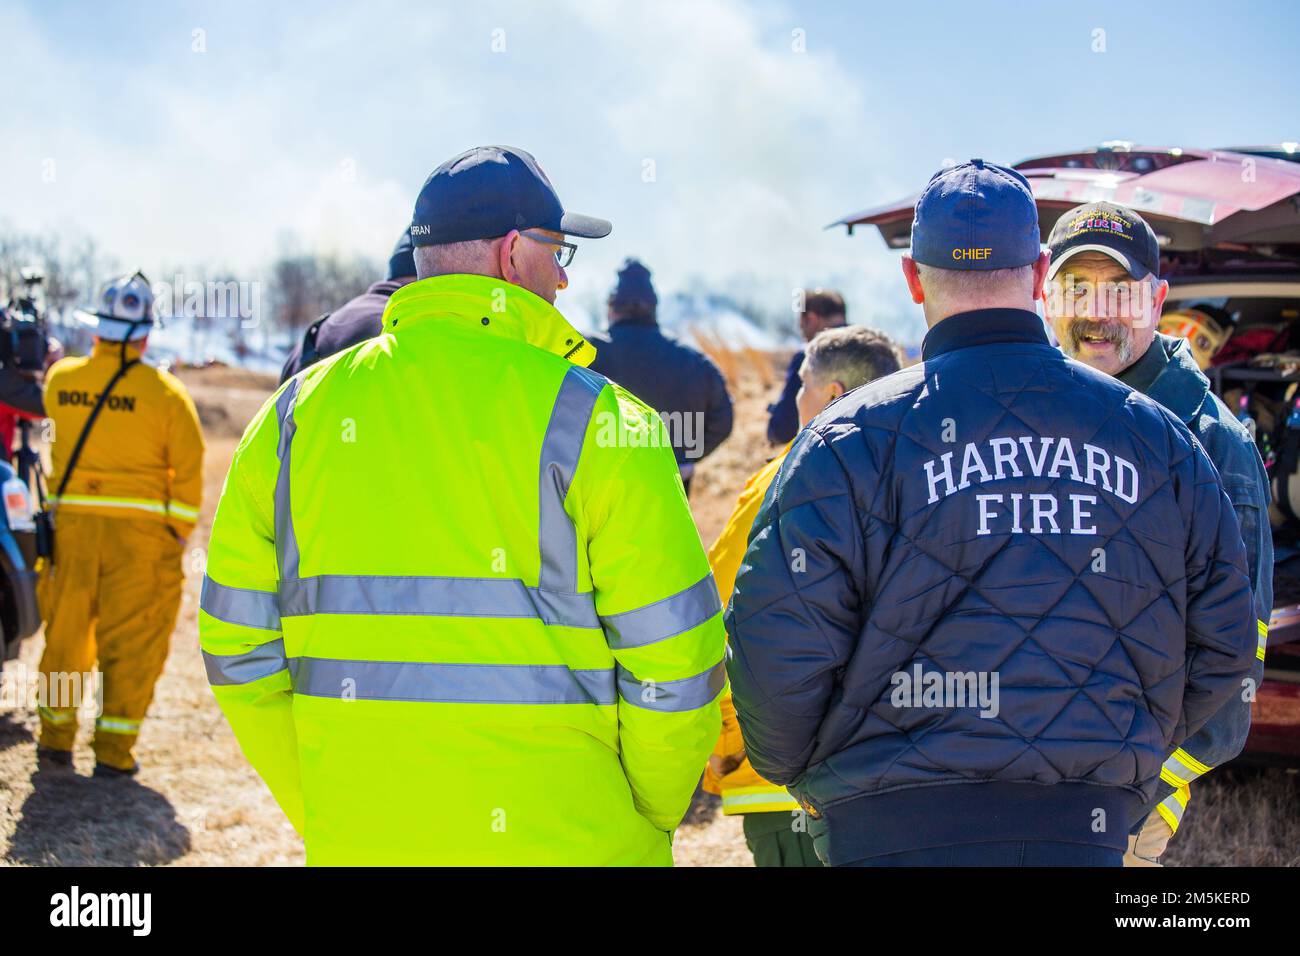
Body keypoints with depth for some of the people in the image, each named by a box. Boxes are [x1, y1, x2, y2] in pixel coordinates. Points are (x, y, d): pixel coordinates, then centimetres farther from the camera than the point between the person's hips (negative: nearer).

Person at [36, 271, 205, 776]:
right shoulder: (165, 393, -8)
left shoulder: (61, 379, 1)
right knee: (132, 639, 4)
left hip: (71, 522, 3)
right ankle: (114, 748, 4)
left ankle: (56, 735, 23)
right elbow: (189, 469, -8)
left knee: (66, 631, 15)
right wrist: (180, 532, 2)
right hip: (140, 530, -3)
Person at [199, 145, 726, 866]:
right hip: (561, 845, -4)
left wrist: (326, 817, 16)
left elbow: (237, 651, 7)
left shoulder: (297, 410, 5)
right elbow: (676, 660, -10)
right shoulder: (597, 420, -8)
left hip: (356, 842, 4)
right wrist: (649, 820, 6)